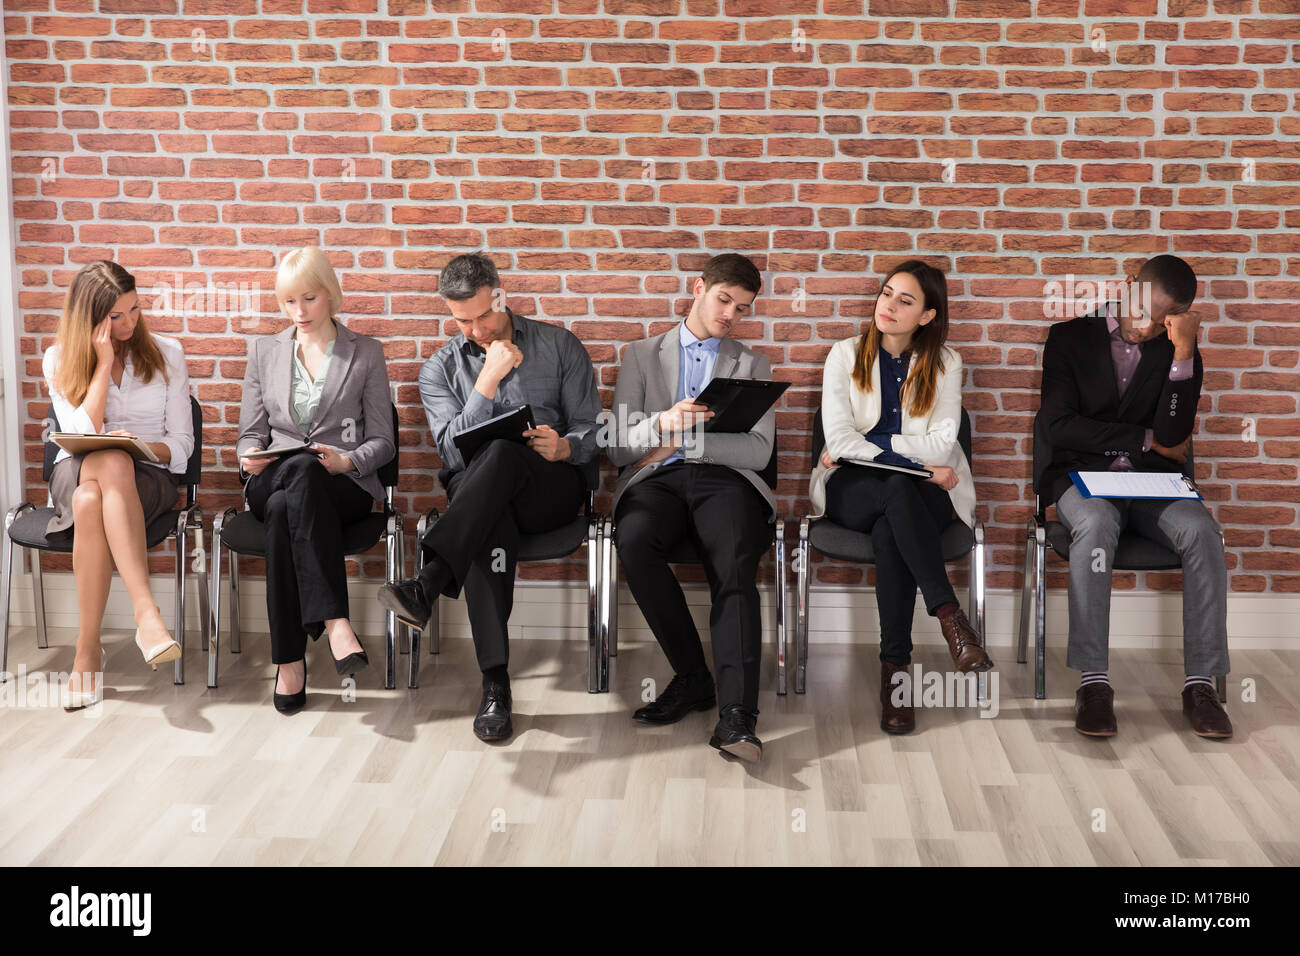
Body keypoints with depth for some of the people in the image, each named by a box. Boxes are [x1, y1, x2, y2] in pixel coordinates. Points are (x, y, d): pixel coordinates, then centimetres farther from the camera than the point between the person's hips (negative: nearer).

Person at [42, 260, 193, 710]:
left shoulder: (166, 353, 8)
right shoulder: (60, 361, 9)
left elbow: (181, 446, 5)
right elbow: (82, 435, -6)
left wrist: (147, 447, -17)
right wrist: (104, 362, -8)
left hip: (146, 476, 0)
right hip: (76, 474, 0)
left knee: (90, 501, -38)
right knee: (110, 460, -39)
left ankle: (88, 650, -41)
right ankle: (146, 610, -48)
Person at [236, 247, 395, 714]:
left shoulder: (366, 352, 12)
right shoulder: (263, 351, 20)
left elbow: (382, 441, 8)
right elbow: (250, 434, 18)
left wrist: (347, 461, -14)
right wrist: (250, 459, -7)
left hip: (344, 488, -2)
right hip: (271, 482, 2)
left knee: (286, 506, -38)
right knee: (299, 470, -38)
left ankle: (290, 658, -39)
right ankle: (334, 622, -46)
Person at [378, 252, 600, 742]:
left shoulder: (560, 346, 10)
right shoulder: (439, 370, 12)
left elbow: (590, 430, 6)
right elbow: (454, 450, -2)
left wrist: (564, 447, -18)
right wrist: (489, 378, -10)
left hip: (554, 486, 0)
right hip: (476, 493, 1)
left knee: (502, 454, -37)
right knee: (492, 530, -39)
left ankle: (427, 584, -50)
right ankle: (495, 683, -43)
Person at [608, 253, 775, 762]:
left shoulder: (753, 366, 23)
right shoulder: (642, 355, 22)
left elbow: (758, 451, 7)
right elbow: (619, 447, 10)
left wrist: (682, 441, -4)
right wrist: (663, 423, -12)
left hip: (723, 479, 0)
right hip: (656, 479, 0)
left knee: (735, 567, -34)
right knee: (635, 543, -36)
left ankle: (737, 715, -43)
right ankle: (693, 676, -21)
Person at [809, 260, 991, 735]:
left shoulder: (944, 364, 9)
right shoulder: (845, 356, 9)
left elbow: (941, 445, -5)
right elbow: (838, 440, -4)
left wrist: (865, 444, -8)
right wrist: (913, 459, -12)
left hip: (923, 492, 0)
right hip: (854, 490, 0)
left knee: (889, 533, -36)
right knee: (898, 489, -38)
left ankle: (895, 669, -35)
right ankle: (949, 616, -40)